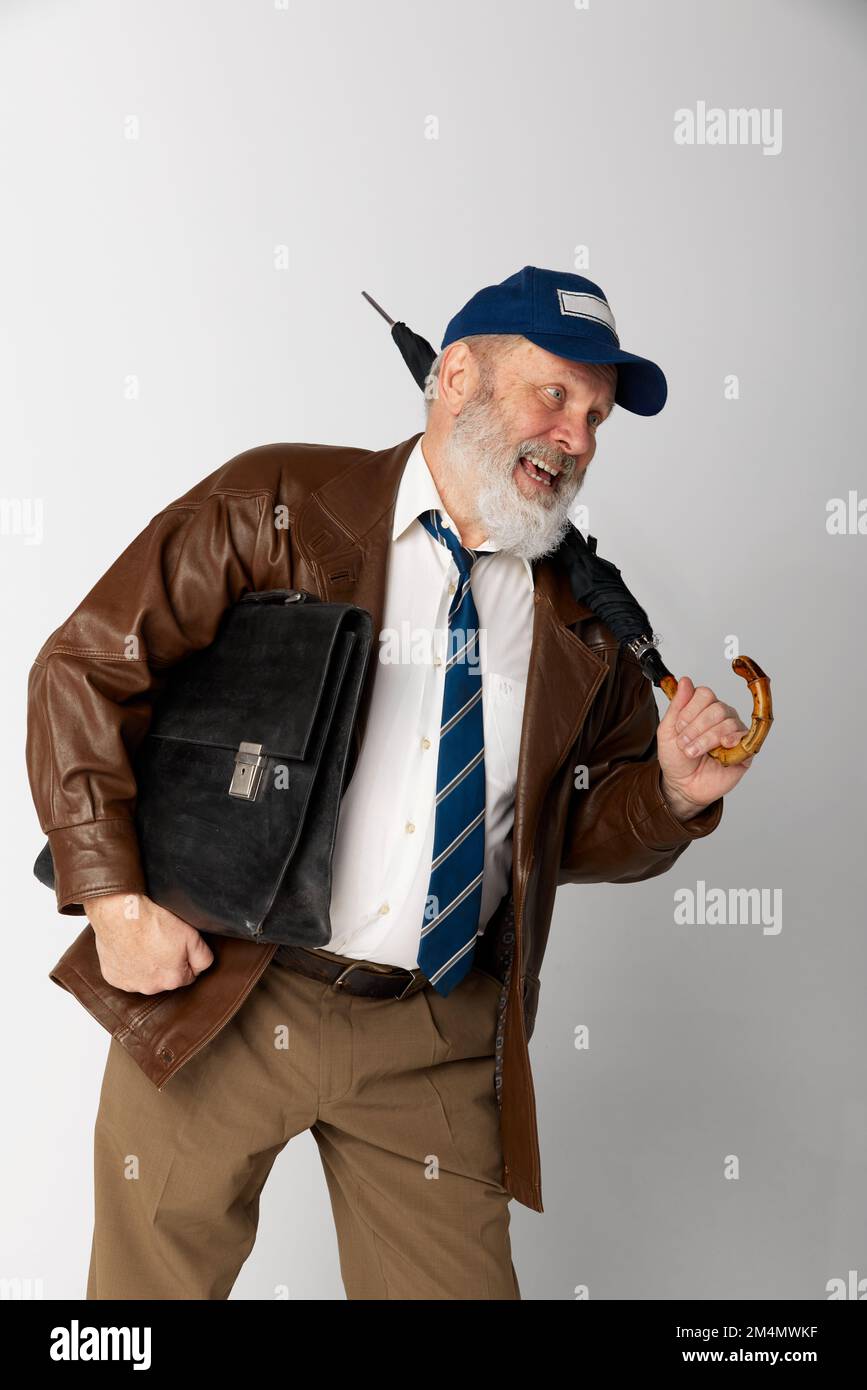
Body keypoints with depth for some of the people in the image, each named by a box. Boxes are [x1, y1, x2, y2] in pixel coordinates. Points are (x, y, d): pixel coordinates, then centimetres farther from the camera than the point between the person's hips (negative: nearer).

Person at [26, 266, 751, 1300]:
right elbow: (83, 667, -7)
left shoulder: (582, 616, 5)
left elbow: (576, 831, 12)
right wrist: (114, 897, -14)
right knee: (152, 1282, 13)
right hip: (211, 998, -2)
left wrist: (672, 792, -9)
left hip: (438, 1043, 3)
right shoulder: (278, 506, -6)